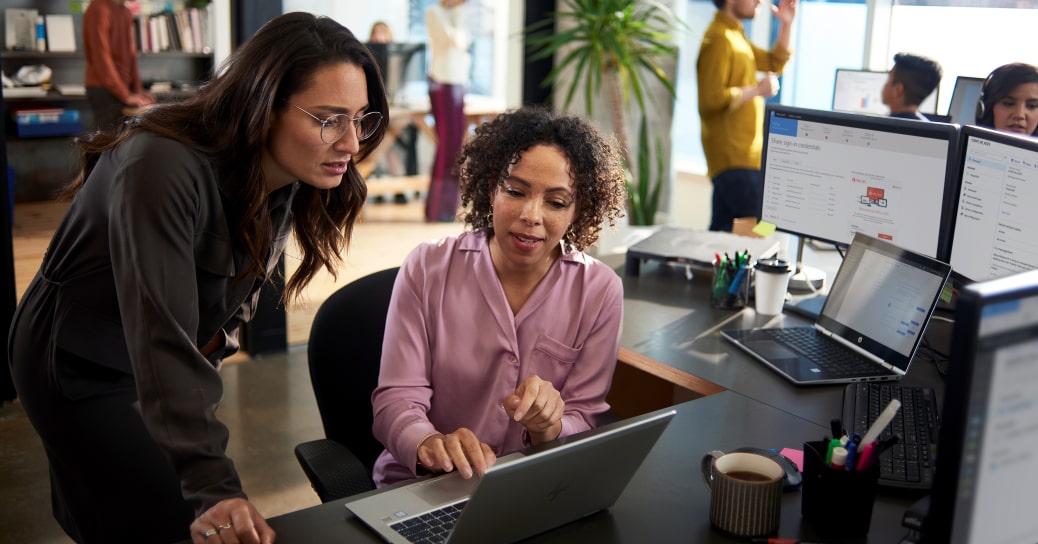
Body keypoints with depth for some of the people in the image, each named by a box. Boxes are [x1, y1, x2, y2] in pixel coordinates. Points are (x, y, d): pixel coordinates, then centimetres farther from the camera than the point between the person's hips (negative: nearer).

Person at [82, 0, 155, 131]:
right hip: (104, 90, -8)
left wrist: (138, 89, 4)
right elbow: (101, 56, -18)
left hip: (123, 88, 8)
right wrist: (125, 95, -20)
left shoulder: (126, 12, 13)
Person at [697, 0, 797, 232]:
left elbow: (774, 63, 26)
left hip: (743, 156, 10)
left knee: (722, 233, 11)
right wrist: (757, 90, -14)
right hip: (734, 159, -10)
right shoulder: (718, 39, -14)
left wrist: (786, 24, 15)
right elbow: (711, 98, -22)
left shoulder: (735, 35, 19)